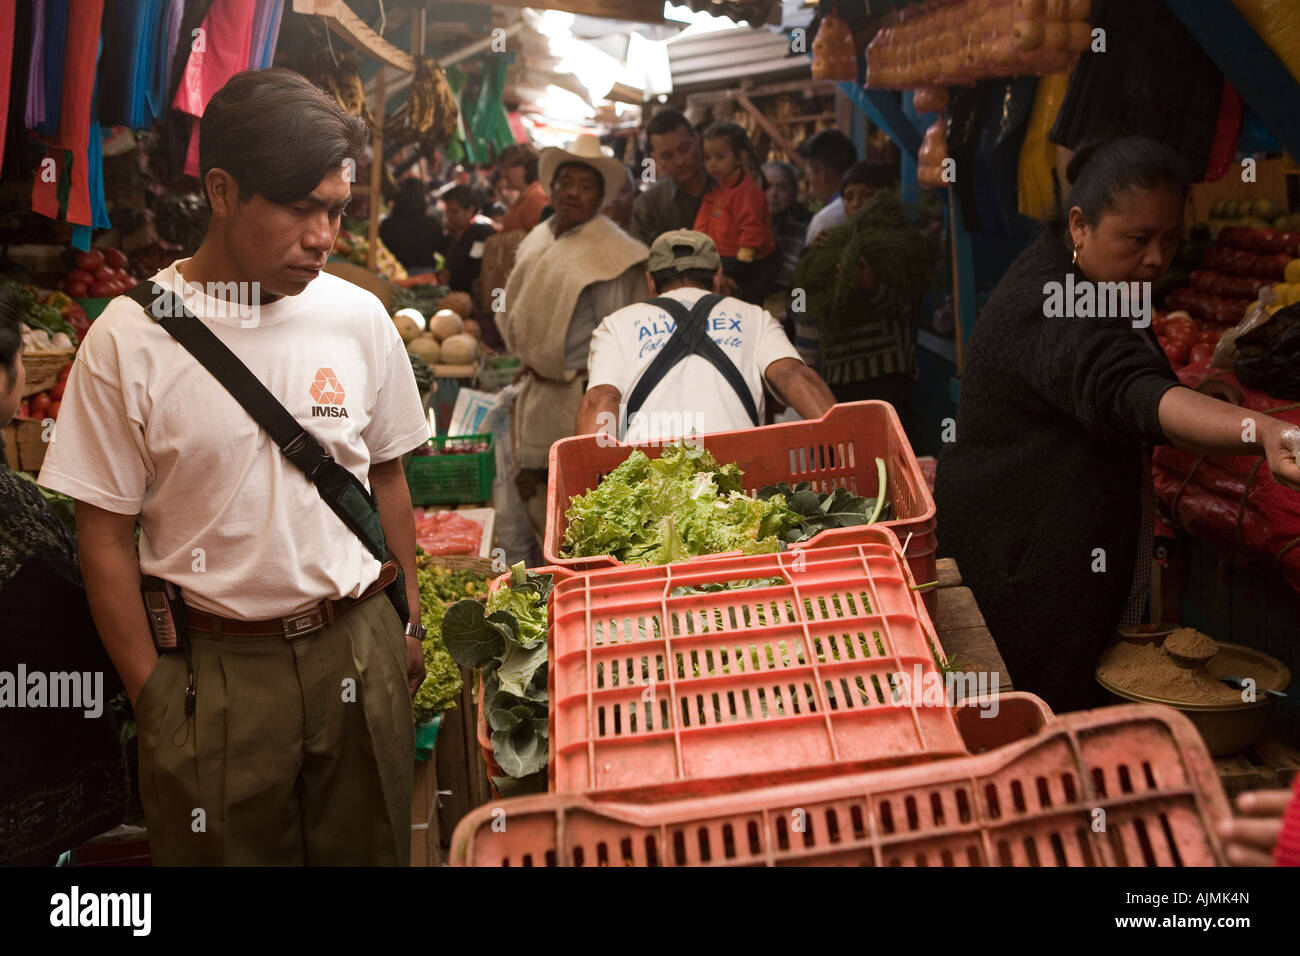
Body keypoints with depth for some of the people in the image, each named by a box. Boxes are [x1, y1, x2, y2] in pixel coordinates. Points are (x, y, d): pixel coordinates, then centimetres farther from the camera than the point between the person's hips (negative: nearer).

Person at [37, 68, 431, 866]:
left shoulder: (359, 317, -1)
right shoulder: (130, 339, -10)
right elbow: (106, 533, -4)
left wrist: (408, 624, 11)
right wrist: (150, 694, -4)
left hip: (361, 649, 3)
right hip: (215, 670, -2)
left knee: (371, 847, 16)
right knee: (229, 852, 13)